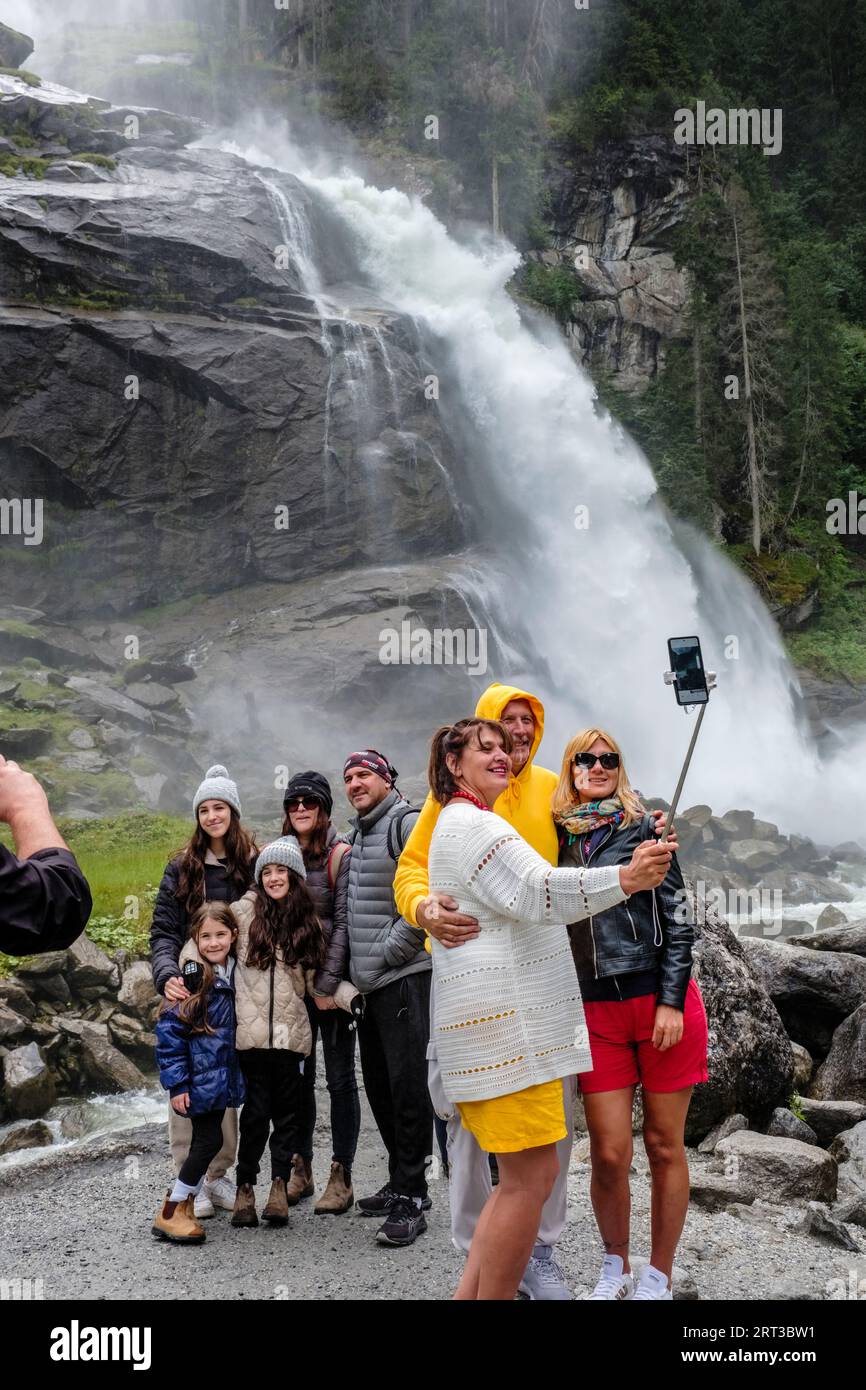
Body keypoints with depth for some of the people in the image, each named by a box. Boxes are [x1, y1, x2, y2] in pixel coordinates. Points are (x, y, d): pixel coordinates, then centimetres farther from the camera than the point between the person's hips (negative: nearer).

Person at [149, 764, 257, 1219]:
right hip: (190, 993, -1)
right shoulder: (182, 868, 2)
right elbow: (163, 931, -2)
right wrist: (167, 975, -19)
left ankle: (217, 1174, 19)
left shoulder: (253, 865, 4)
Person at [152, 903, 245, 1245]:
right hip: (200, 1079, -6)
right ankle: (170, 1212, 8)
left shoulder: (237, 974, 3)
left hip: (224, 1074, 6)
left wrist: (236, 1076, 15)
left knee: (206, 1142, 11)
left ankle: (184, 1205, 24)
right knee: (210, 1140, -6)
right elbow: (168, 1031, -16)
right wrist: (177, 1084, -17)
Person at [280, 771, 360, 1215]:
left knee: (339, 1077, 2)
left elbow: (343, 924, -10)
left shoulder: (341, 855, -6)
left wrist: (327, 984, -14)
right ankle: (300, 1169, 20)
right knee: (298, 1076, 10)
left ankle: (341, 1177, 7)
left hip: (332, 981, -4)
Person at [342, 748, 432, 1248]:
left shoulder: (408, 823, -9)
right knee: (380, 1087, 14)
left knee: (408, 1087, -7)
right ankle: (401, 1184, 25)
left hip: (407, 977, -9)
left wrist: (391, 949, -15)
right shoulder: (359, 835, 19)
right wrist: (358, 968, 17)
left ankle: (410, 1198, -1)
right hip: (374, 983, 9)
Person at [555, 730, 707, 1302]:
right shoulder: (558, 838, 8)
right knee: (609, 1153, -2)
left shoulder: (643, 829, 1)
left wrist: (671, 1001, -8)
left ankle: (659, 1276, 21)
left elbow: (677, 920, -1)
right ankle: (615, 1266, 22)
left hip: (662, 1002, -1)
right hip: (596, 1012, 2)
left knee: (665, 1146, 6)